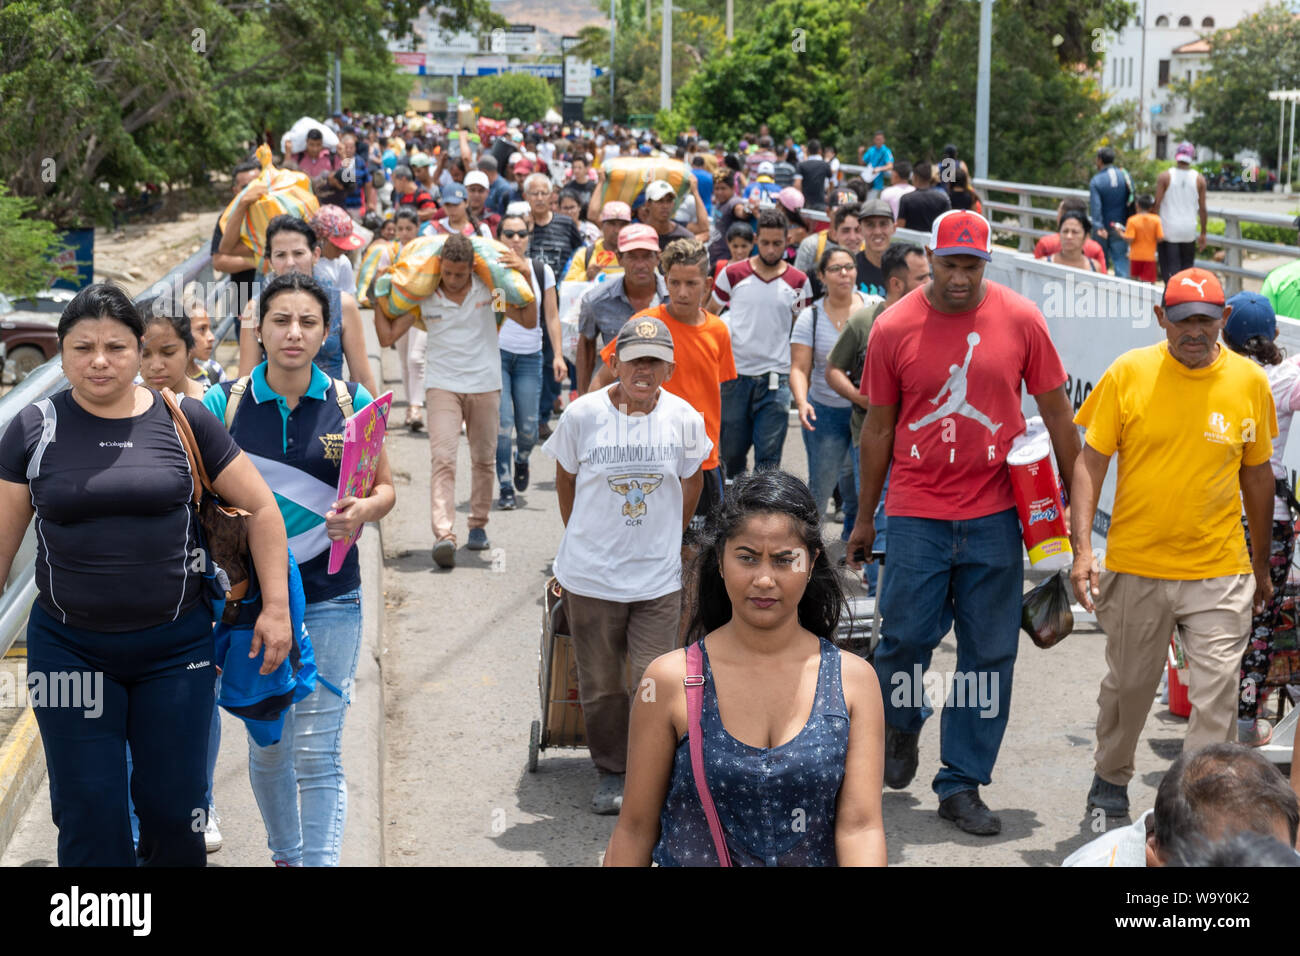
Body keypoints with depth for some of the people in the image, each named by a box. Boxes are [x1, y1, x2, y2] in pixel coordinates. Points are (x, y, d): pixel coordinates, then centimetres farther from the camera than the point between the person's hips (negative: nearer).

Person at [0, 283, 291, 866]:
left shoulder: (183, 420, -1)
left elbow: (260, 507, 3)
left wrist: (275, 606, -1)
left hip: (175, 646, 0)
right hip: (68, 648, 0)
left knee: (175, 811, 7)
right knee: (89, 817, 4)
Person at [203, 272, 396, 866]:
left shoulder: (350, 401, 0)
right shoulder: (225, 403, -1)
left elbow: (385, 489, 5)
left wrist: (363, 511, -16)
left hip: (330, 599, -1)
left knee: (318, 752, -5)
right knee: (267, 746, 14)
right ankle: (285, 856, 35)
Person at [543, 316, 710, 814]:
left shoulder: (684, 418, -4)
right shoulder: (583, 414, -7)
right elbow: (565, 480, 9)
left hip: (659, 578, 0)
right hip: (591, 575, 0)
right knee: (601, 685, 9)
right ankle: (611, 772, 27)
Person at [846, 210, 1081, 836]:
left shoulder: (1020, 319, -2)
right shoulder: (893, 327, -3)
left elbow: (1055, 412, 6)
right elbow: (879, 427, 6)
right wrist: (864, 519, 10)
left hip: (995, 514, 1)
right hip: (916, 513, -1)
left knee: (990, 653, 4)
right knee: (906, 635, -1)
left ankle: (962, 785, 17)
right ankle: (900, 721, 33)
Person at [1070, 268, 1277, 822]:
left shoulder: (1249, 381, 0)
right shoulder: (1128, 373, -4)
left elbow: (1257, 475, 10)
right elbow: (1090, 463, -1)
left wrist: (1261, 565, 15)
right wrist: (1082, 548, -10)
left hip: (1221, 573, 0)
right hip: (1136, 568, 0)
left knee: (1217, 697, -4)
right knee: (1128, 685, 15)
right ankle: (1111, 778, 39)